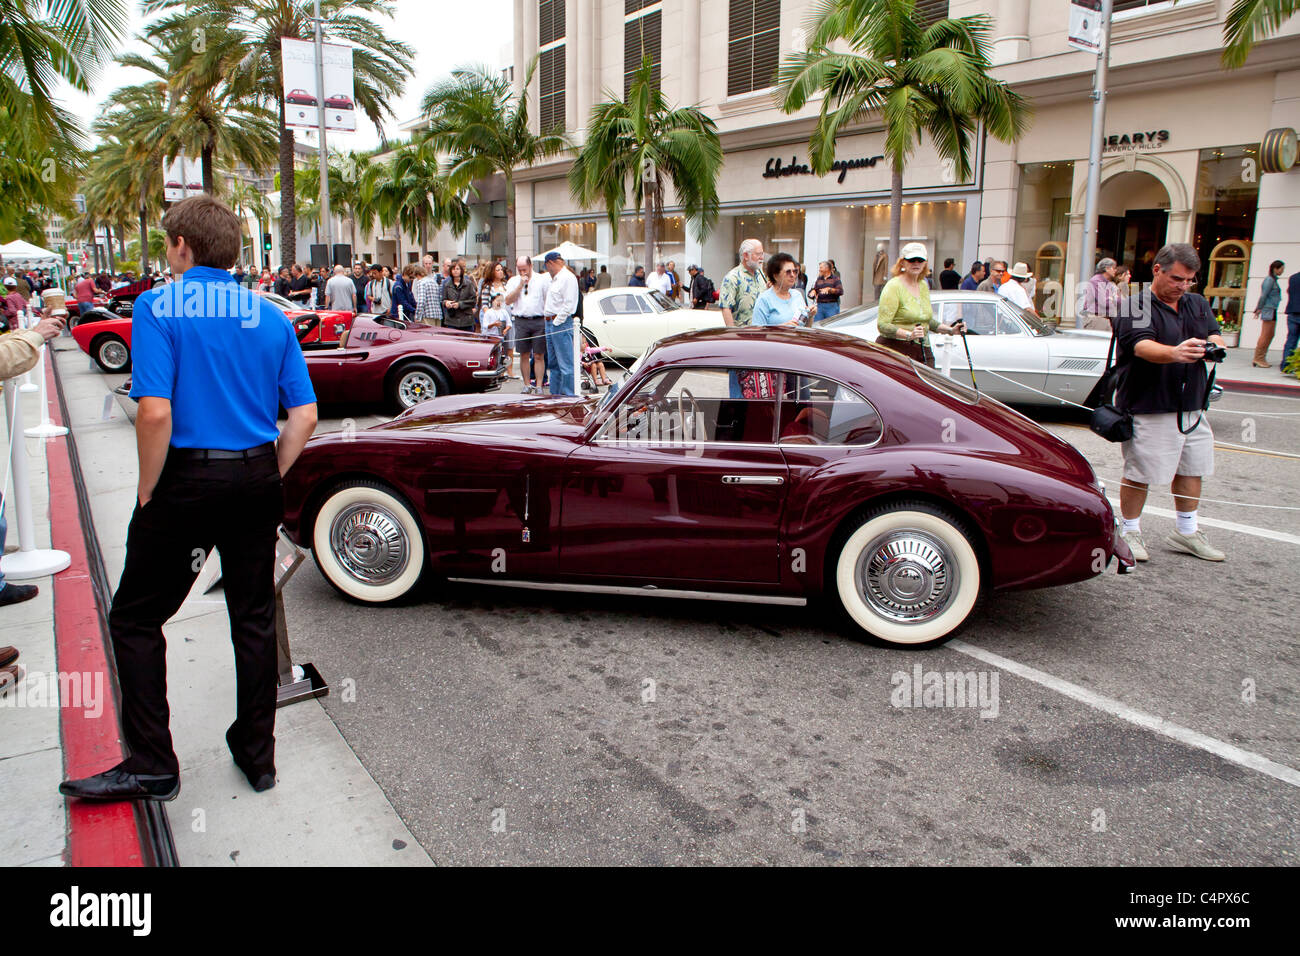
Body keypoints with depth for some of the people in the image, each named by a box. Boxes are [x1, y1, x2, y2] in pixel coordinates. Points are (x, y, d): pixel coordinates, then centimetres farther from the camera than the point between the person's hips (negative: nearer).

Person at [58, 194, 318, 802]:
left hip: (187, 480, -5)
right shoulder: (270, 316, 6)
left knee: (135, 619, 11)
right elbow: (304, 416, 3)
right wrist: (269, 479, 10)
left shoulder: (158, 307, -9)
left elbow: (155, 413, -19)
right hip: (257, 480, 5)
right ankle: (257, 753, 24)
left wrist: (147, 492, -7)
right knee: (254, 617, 14)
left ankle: (151, 766, 14)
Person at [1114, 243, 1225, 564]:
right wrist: (1174, 353, -47)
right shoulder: (1135, 308, -11)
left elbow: (1215, 334, 5)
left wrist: (1213, 345, -21)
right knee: (1140, 473, -1)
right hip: (1148, 408, -7)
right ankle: (1130, 532, 15)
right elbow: (1142, 347, -27)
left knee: (1192, 469, 14)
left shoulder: (1198, 304, 14)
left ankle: (1185, 532, 29)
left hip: (1192, 405, 7)